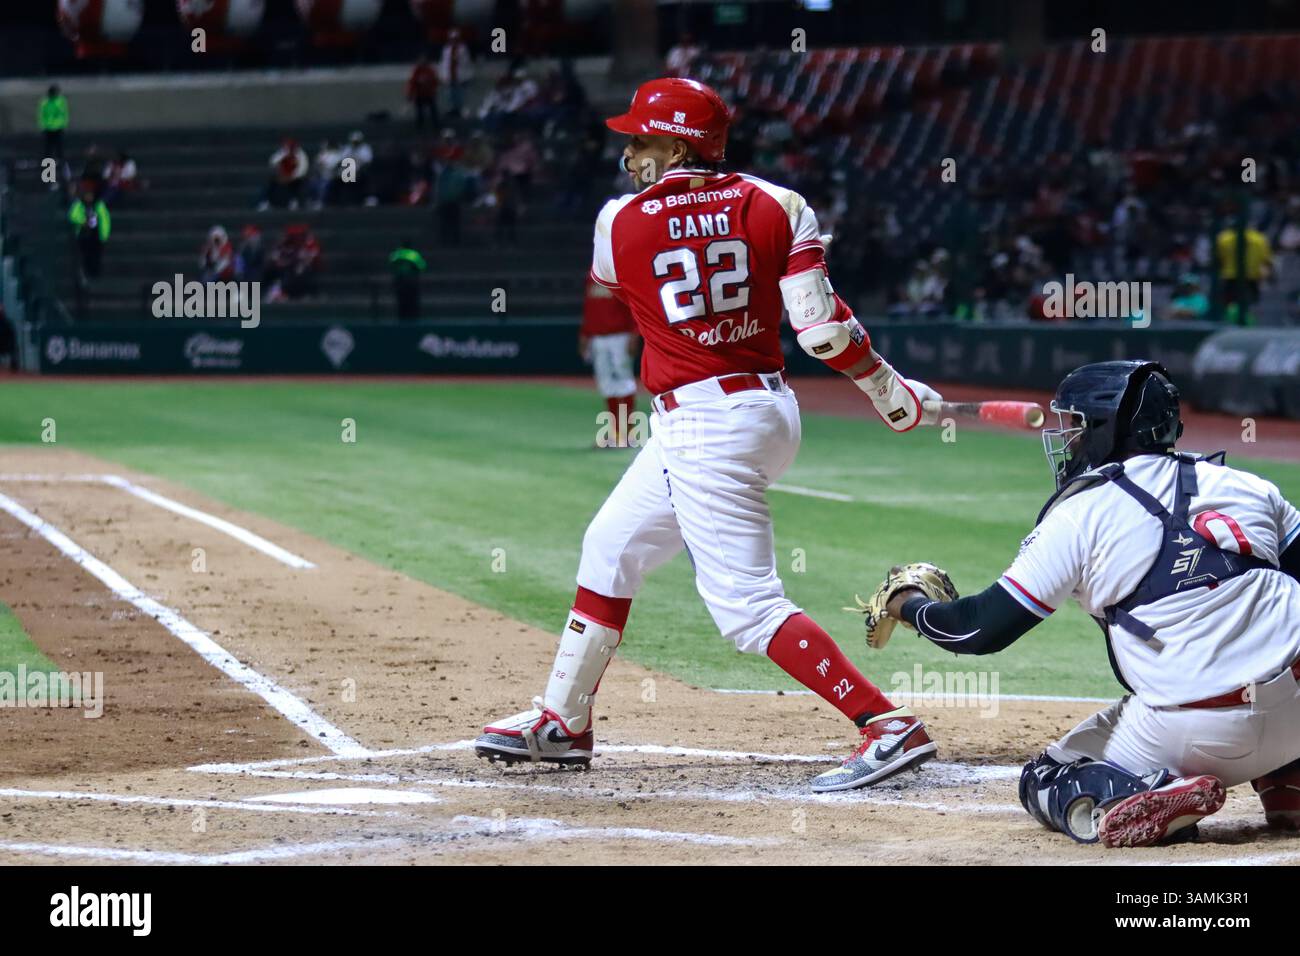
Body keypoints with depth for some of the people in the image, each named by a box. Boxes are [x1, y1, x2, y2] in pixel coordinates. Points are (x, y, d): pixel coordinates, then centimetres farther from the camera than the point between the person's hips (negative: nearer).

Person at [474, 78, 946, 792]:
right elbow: (820, 325, -7)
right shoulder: (777, 207, -1)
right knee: (611, 548, 21)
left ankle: (889, 726, -19)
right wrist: (890, 390, 3)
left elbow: (609, 285, 18)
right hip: (770, 407, 8)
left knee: (746, 602, -9)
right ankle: (562, 722, 32)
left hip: (701, 424, -8)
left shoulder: (620, 223, -5)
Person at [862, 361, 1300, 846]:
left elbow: (983, 629, 3)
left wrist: (907, 604, 22)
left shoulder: (1080, 514, 1)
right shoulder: (1244, 485, 11)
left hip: (1192, 732, -4)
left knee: (1046, 781, 19)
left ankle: (1152, 796, -13)